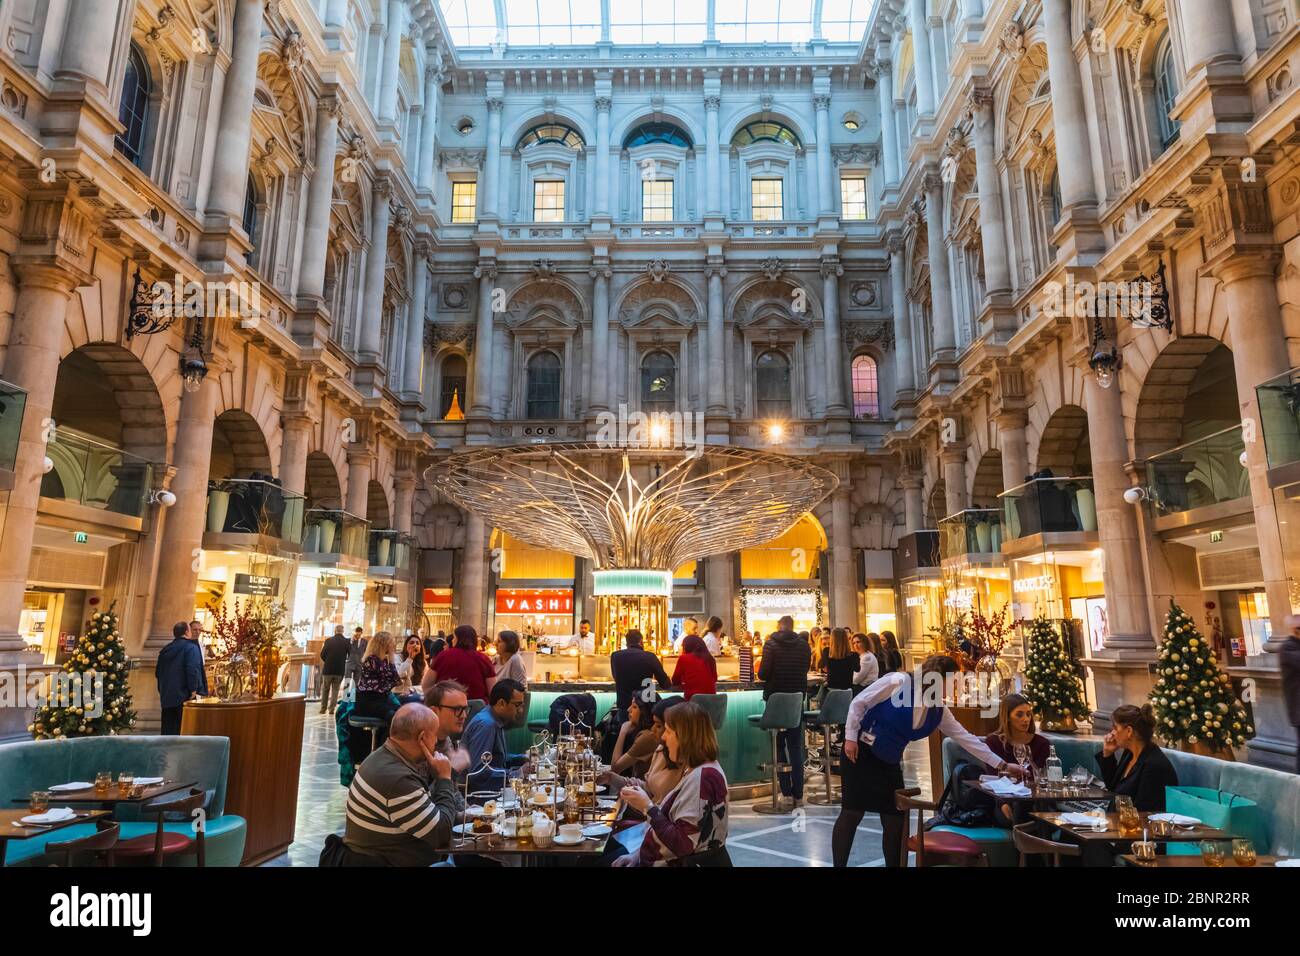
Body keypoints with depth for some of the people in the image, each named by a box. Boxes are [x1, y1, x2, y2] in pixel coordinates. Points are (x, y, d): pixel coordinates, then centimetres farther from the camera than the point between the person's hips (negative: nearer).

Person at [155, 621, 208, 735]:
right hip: (184, 695, -6)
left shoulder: (165, 650, 13)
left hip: (167, 696, 6)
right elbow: (193, 670, -20)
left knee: (168, 727, 11)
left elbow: (158, 672, 19)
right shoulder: (191, 647, -9)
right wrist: (193, 690, -17)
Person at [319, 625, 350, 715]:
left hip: (328, 669, 0)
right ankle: (331, 708, 7)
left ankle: (323, 708, 17)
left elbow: (322, 655, -3)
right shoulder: (346, 641, -5)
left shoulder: (328, 640, -6)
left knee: (325, 689, 15)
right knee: (335, 690, 11)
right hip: (340, 670, 1)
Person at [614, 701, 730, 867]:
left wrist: (647, 807, -20)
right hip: (679, 860, 9)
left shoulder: (701, 778, -23)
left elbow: (681, 845, -24)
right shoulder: (697, 770, 9)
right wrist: (640, 854, 6)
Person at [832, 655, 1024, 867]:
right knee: (852, 813, -6)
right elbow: (859, 703, -14)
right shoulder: (899, 681, -18)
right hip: (861, 753, -7)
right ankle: (838, 864, 4)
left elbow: (965, 738, 5)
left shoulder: (938, 710, 2)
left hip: (890, 763, 7)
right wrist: (851, 737, -17)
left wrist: (1002, 765, 4)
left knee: (896, 820, 5)